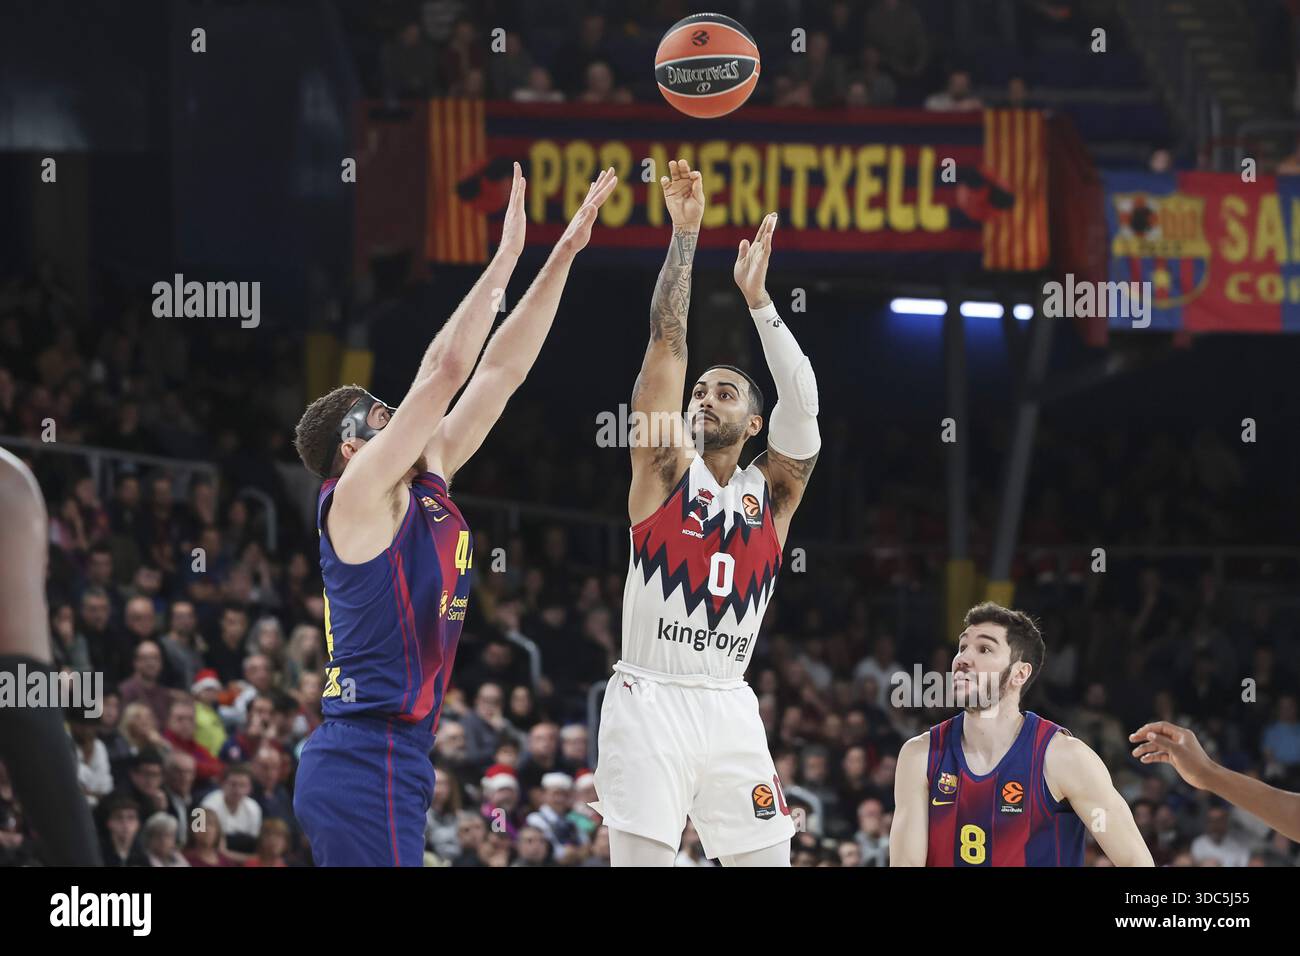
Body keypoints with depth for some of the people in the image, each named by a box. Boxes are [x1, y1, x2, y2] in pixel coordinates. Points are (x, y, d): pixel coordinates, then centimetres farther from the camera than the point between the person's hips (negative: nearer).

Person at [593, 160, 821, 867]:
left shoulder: (772, 491, 12)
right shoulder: (666, 469, 6)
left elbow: (801, 403, -5)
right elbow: (666, 344, -2)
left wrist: (757, 298, -13)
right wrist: (685, 235, -8)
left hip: (729, 708, 3)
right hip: (649, 698, -3)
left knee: (770, 862, 0)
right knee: (642, 862, -10)